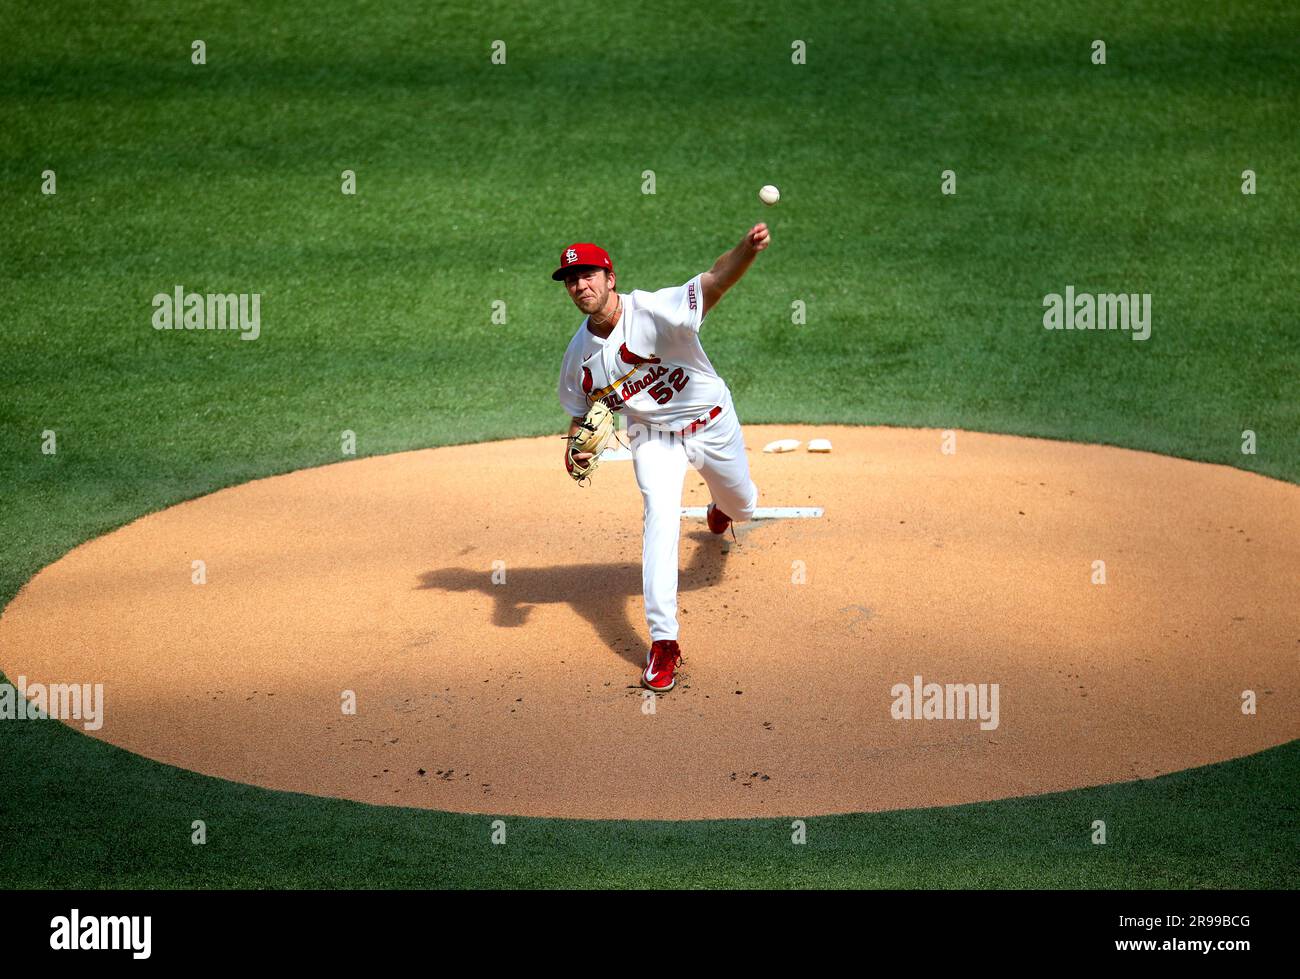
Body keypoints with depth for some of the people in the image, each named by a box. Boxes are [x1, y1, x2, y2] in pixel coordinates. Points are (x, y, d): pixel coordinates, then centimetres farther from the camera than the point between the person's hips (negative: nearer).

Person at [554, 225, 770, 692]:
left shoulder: (655, 310, -32)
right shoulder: (579, 354, -14)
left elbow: (714, 282, -50)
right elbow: (581, 412, 3)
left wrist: (748, 249, -71)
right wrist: (576, 448, -20)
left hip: (709, 421, -2)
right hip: (652, 436, 2)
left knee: (741, 507, 18)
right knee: (660, 515, -19)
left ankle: (720, 508, 61)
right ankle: (663, 641, -17)